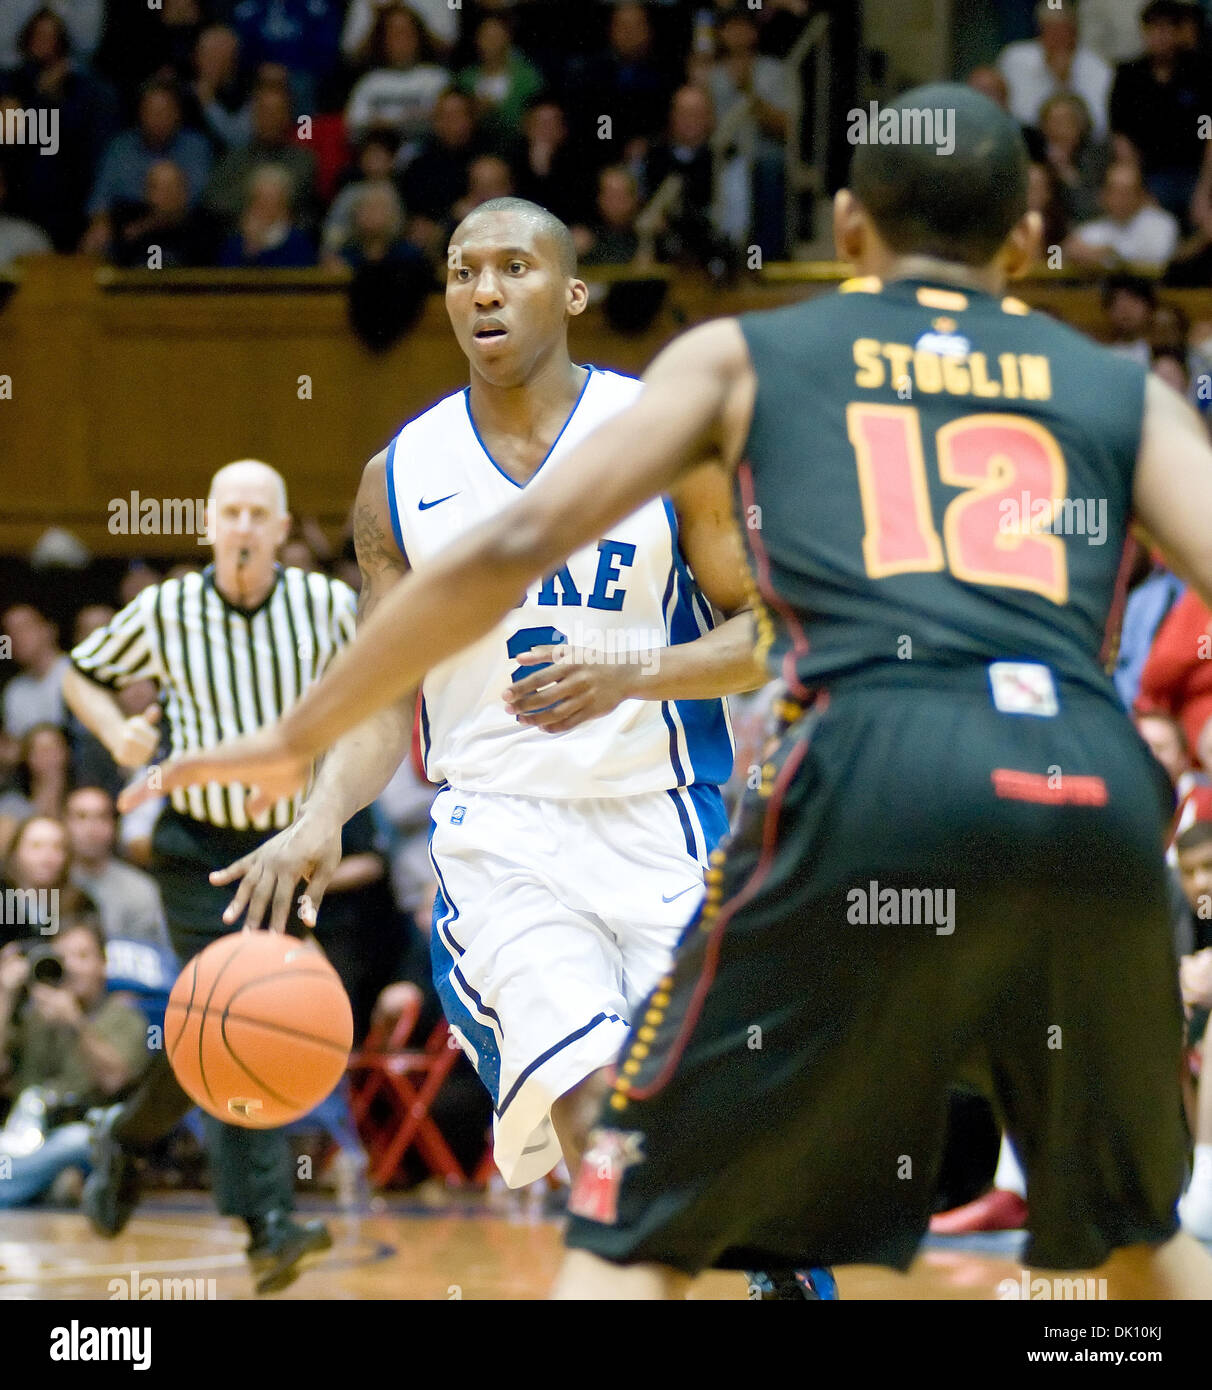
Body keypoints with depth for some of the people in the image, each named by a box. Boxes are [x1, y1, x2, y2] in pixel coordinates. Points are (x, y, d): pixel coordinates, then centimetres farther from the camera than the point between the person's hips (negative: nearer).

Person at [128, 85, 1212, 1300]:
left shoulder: (744, 355, 22)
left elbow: (511, 548, 12)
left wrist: (299, 734, 20)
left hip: (871, 783, -2)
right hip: (1097, 791, 2)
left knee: (632, 1240, 9)